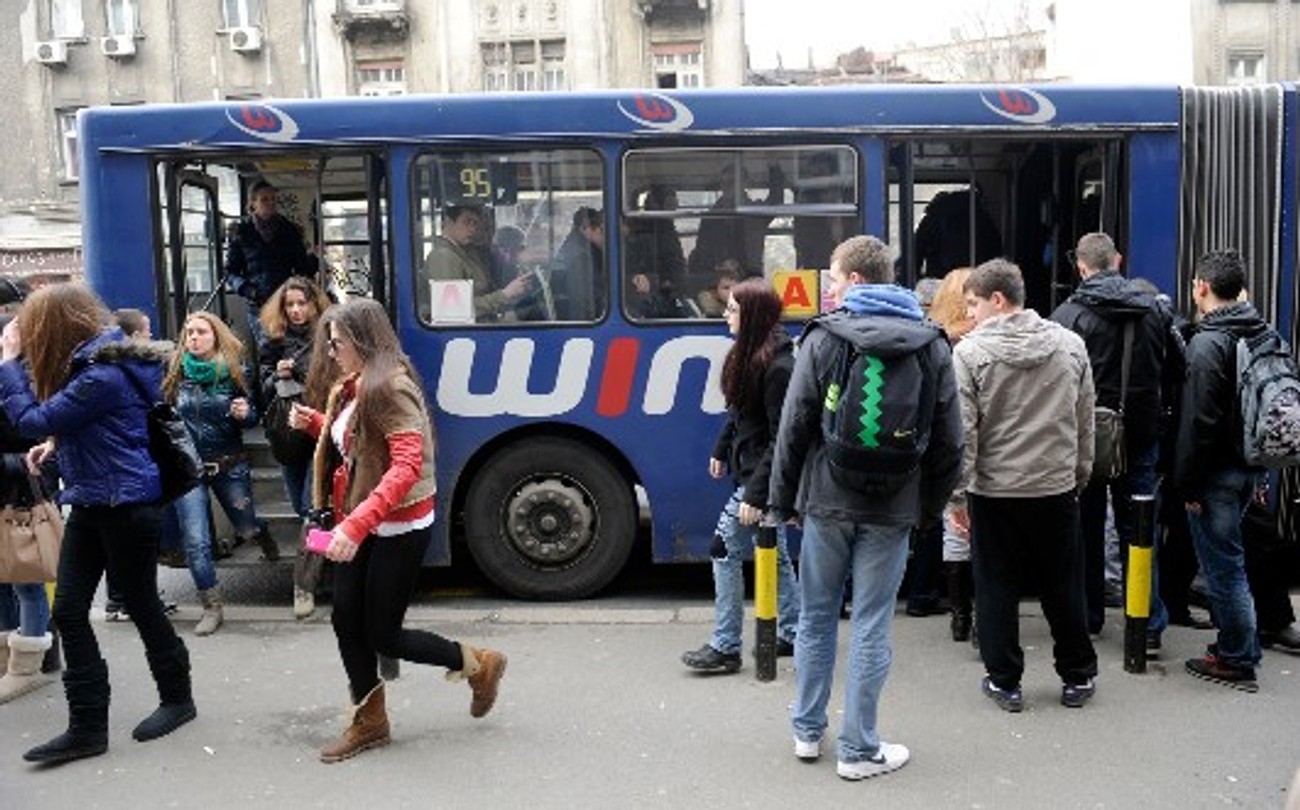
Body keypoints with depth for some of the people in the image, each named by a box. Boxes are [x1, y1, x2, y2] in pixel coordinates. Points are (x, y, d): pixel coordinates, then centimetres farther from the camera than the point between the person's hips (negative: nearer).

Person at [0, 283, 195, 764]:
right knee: (68, 611, 5)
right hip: (91, 504, 9)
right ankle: (87, 727, 11)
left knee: (141, 603, 6)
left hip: (126, 505, -9)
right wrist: (58, 443, 4)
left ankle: (177, 698, 26)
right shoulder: (93, 363, 10)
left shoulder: (103, 375, -21)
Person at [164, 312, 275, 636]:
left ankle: (260, 533, 51)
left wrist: (244, 413, -20)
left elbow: (253, 416, 2)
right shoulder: (176, 372, -3)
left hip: (229, 465, 0)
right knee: (196, 542, -4)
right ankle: (212, 607, 11)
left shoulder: (234, 372, -4)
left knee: (246, 528, 12)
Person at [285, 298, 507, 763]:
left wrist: (357, 524, -36)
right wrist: (314, 423, 5)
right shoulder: (352, 388, 10)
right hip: (359, 525, 9)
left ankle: (478, 664, 20)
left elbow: (407, 465, -29)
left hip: (399, 527, -9)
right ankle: (368, 723, 24)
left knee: (383, 635, 0)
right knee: (347, 623, 9)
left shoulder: (391, 387, -20)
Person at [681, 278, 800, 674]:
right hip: (750, 467, 10)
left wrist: (756, 492, -25)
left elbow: (781, 438, -24)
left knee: (726, 550, -4)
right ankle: (793, 634, 31)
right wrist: (722, 449, 24)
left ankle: (725, 647, 6)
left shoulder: (778, 366, -23)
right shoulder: (750, 353, 6)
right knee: (774, 554, 18)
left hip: (763, 474, -10)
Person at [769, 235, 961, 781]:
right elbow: (949, 439, 3)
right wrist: (929, 504, 12)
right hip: (892, 510, 1)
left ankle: (807, 731, 27)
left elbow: (793, 428, -7)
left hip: (826, 503, -1)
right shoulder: (931, 346, 2)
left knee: (816, 617, 14)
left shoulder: (822, 339, -6)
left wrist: (784, 497, 3)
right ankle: (858, 750, 15)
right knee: (871, 627, 7)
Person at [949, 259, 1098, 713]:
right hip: (1057, 488, 4)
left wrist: (958, 493, -5)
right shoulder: (1070, 344, 2)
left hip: (993, 491, -3)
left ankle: (1004, 681, 16)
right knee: (1063, 587, 15)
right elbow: (1085, 422, 8)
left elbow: (962, 431, -12)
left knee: (997, 589, 8)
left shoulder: (970, 352, -11)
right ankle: (1077, 677, 27)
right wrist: (1079, 477, 18)